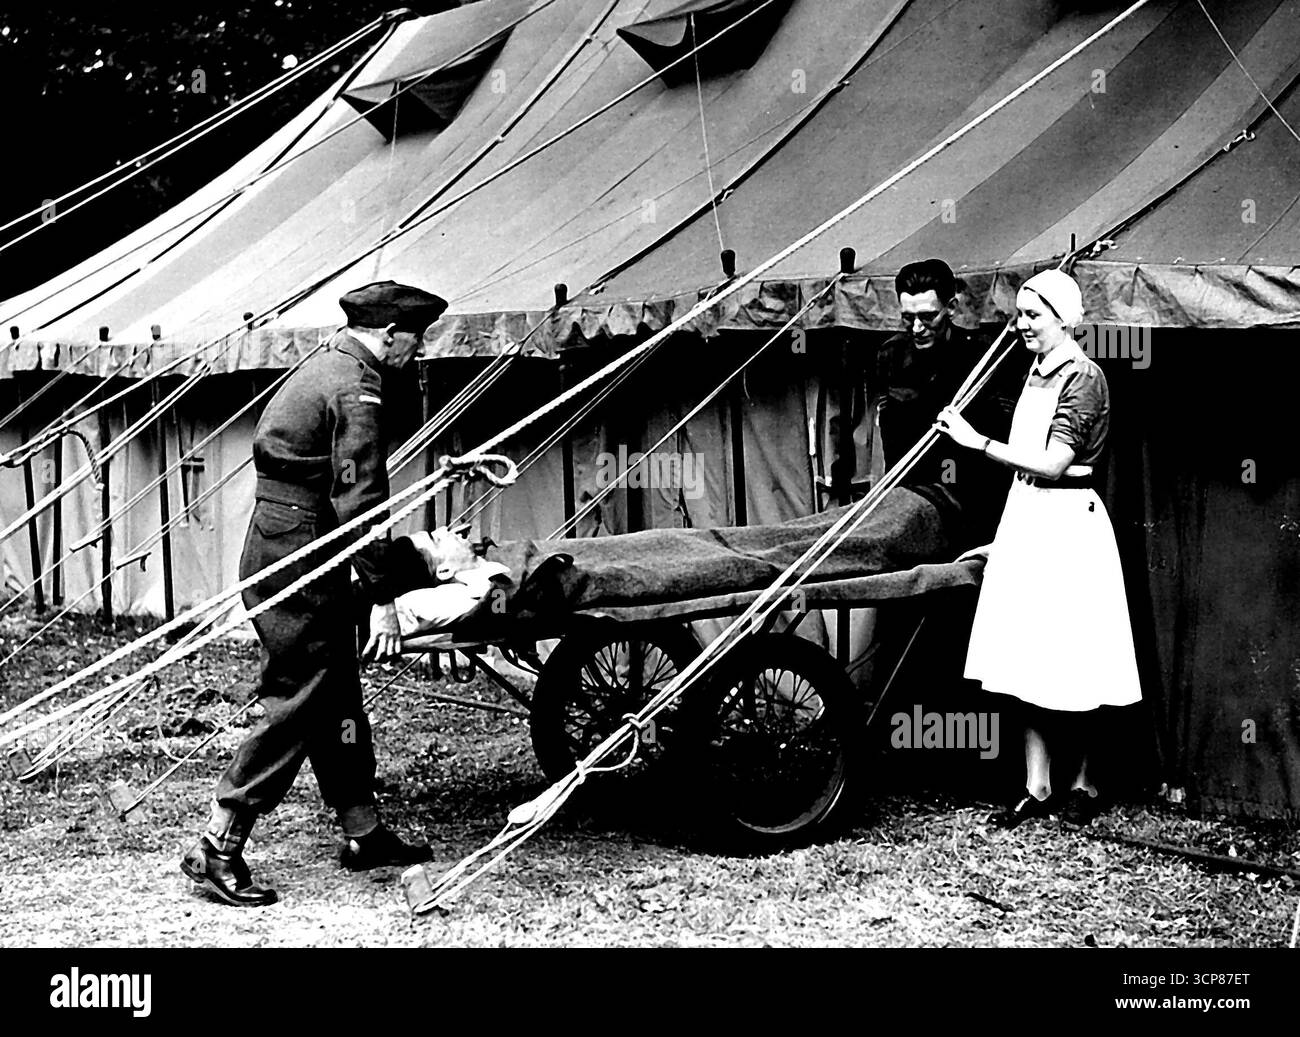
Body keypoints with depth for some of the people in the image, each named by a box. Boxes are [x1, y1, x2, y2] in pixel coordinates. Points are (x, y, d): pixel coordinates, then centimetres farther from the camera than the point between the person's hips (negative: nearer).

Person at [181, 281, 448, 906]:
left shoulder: (324, 368, 16)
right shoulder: (356, 390, -16)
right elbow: (358, 502, -20)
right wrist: (383, 599, -18)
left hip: (277, 550, 10)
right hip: (297, 562, -10)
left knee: (337, 696, 15)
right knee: (297, 704, -6)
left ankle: (363, 832, 25)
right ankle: (216, 852, -1)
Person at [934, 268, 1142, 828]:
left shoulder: (1083, 378, -11)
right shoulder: (1037, 370, 13)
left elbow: (1053, 464, -19)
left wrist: (979, 441, -18)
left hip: (1067, 524, -8)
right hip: (1026, 520, 8)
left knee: (1072, 662, 2)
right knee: (1029, 662, 7)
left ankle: (1083, 782, 17)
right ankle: (1036, 788, 13)